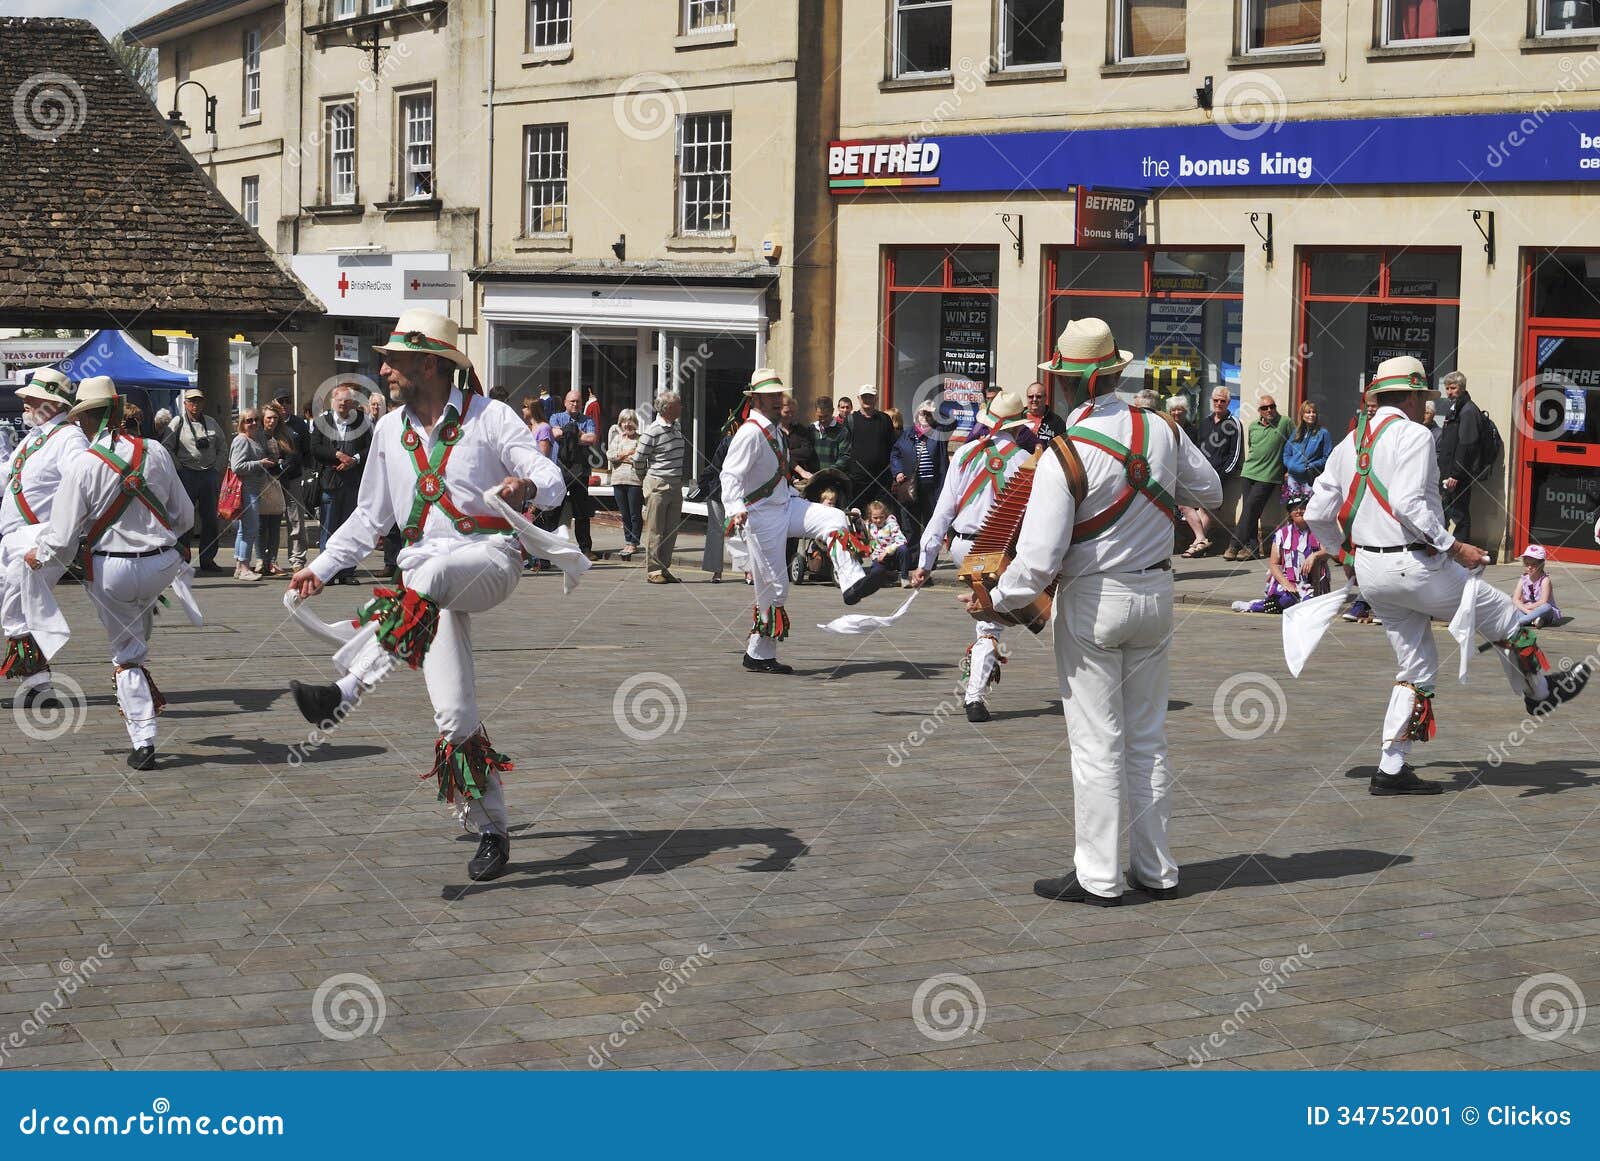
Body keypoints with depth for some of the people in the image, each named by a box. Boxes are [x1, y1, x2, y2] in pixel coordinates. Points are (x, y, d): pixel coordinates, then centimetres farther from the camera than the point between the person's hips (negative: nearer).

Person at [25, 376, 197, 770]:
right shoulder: (156, 452, -4)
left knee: (125, 656, 11)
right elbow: (184, 516, 6)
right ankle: (146, 690, 39)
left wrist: (39, 556, 11)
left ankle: (143, 742, 10)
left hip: (111, 571, -3)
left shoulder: (83, 466, -14)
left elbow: (62, 538, -11)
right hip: (162, 564, 3)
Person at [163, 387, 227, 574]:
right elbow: (166, 447, -3)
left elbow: (222, 448, 19)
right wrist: (179, 467, -7)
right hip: (187, 474, -4)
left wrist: (217, 468, 8)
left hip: (209, 474, 4)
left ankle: (207, 560, 12)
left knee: (210, 518, 4)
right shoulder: (178, 422, 2)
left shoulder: (211, 423, 14)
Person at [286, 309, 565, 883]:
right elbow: (370, 515, 25)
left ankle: (344, 694, -48)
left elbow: (553, 481, -8)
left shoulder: (489, 417, -1)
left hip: (490, 559, -5)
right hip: (426, 570, 5)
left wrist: (528, 486, -31)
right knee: (455, 713, -7)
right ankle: (492, 830, 5)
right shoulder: (389, 431, 15)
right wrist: (322, 567, 19)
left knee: (431, 574, -40)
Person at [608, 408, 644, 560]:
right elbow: (610, 456, 3)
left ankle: (633, 543, 3)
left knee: (635, 515, -2)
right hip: (618, 479, 5)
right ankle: (628, 542, 16)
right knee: (624, 515, 9)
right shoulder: (616, 438, 15)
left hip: (635, 480, -5)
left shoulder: (639, 439, 0)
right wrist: (627, 453, -8)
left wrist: (620, 457, -6)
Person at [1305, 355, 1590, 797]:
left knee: (1417, 665, 16)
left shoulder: (1349, 443, 12)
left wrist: (1347, 553, 26)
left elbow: (1317, 514, 10)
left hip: (1370, 573, 8)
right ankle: (1539, 691, 36)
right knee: (1503, 614, 15)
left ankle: (1391, 769, 11)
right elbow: (1408, 503, -24)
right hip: (1414, 566, -8)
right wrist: (1454, 547, -16)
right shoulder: (1413, 434, -11)